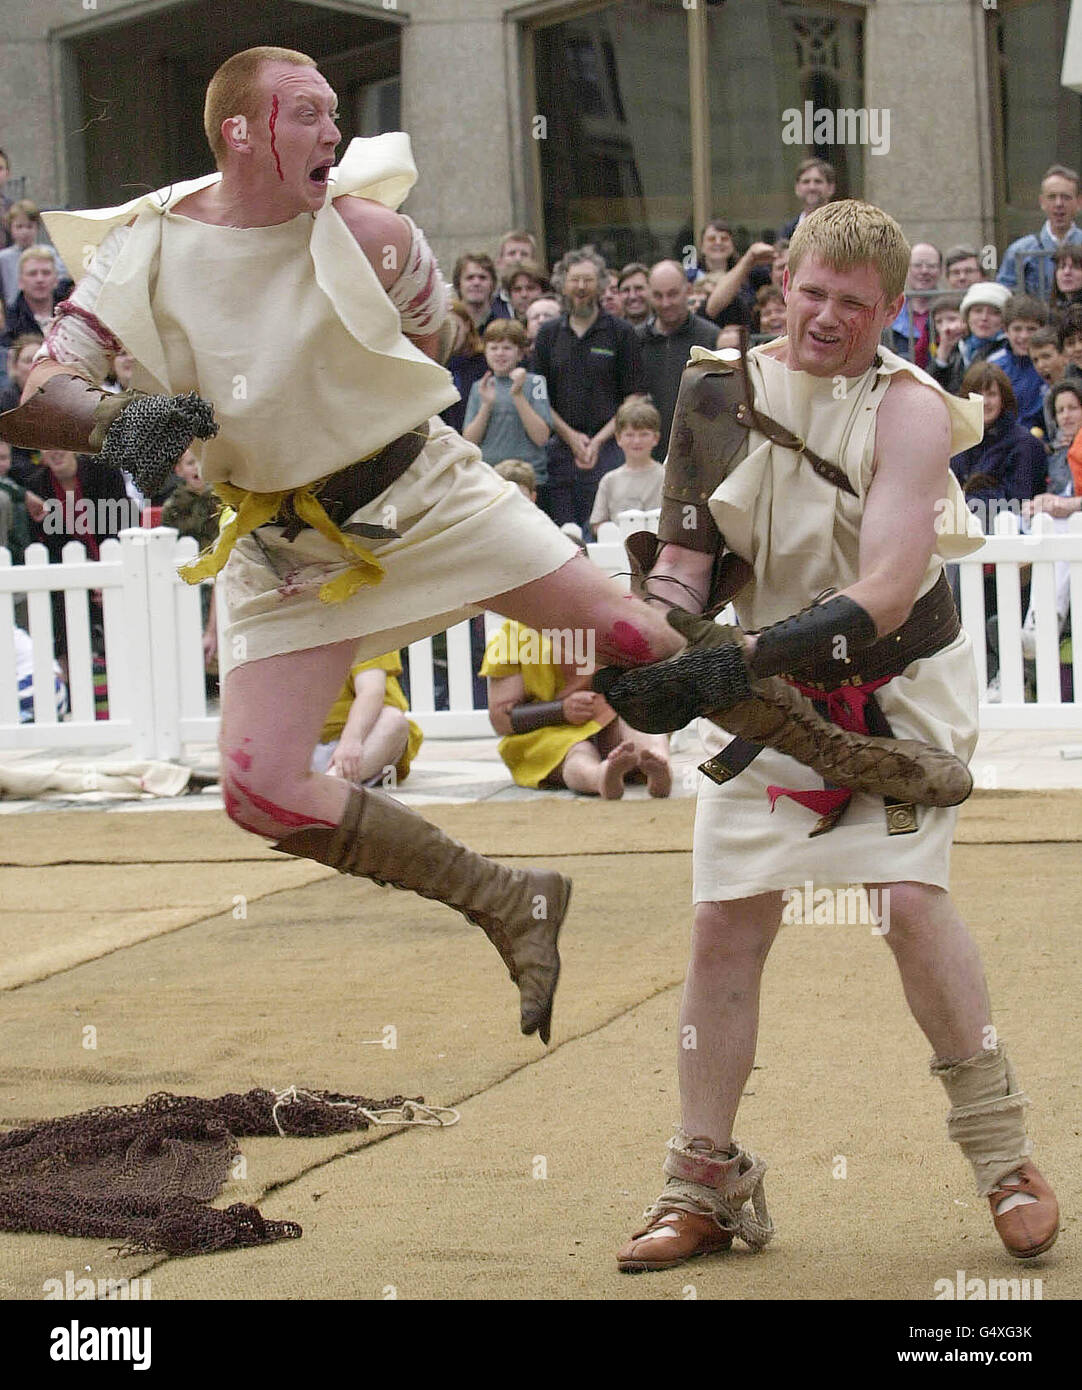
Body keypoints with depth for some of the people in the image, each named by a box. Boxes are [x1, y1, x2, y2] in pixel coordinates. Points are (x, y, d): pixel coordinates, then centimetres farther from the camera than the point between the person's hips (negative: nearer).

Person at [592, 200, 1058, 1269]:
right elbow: (687, 552, -2)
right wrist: (650, 649, -23)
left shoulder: (908, 408, -18)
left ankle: (1001, 1151, -3)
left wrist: (741, 656, -39)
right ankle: (706, 1183, 7)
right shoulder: (723, 394, -5)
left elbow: (886, 591, -29)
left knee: (909, 896, -19)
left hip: (899, 683, -4)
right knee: (727, 918, -3)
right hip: (770, 695, 4)